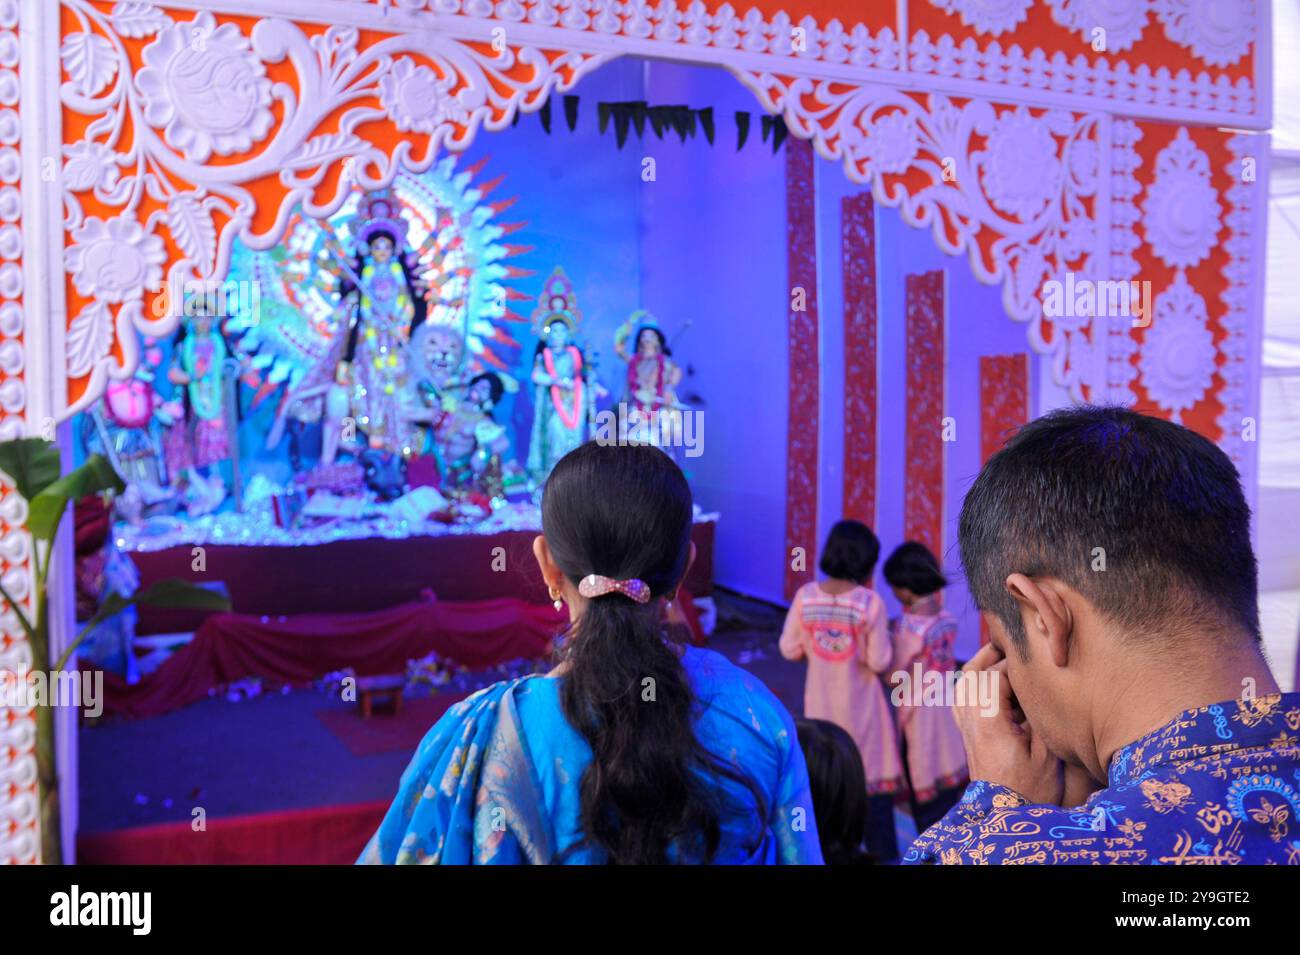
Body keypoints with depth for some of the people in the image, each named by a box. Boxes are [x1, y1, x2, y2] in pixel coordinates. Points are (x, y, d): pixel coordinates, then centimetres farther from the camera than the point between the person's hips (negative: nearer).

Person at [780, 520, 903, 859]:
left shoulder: (805, 596, -9)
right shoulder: (870, 602, -19)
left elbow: (789, 649, -3)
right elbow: (880, 662, -15)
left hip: (821, 704, 4)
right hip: (860, 705, -3)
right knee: (874, 779, 10)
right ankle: (884, 852, 17)